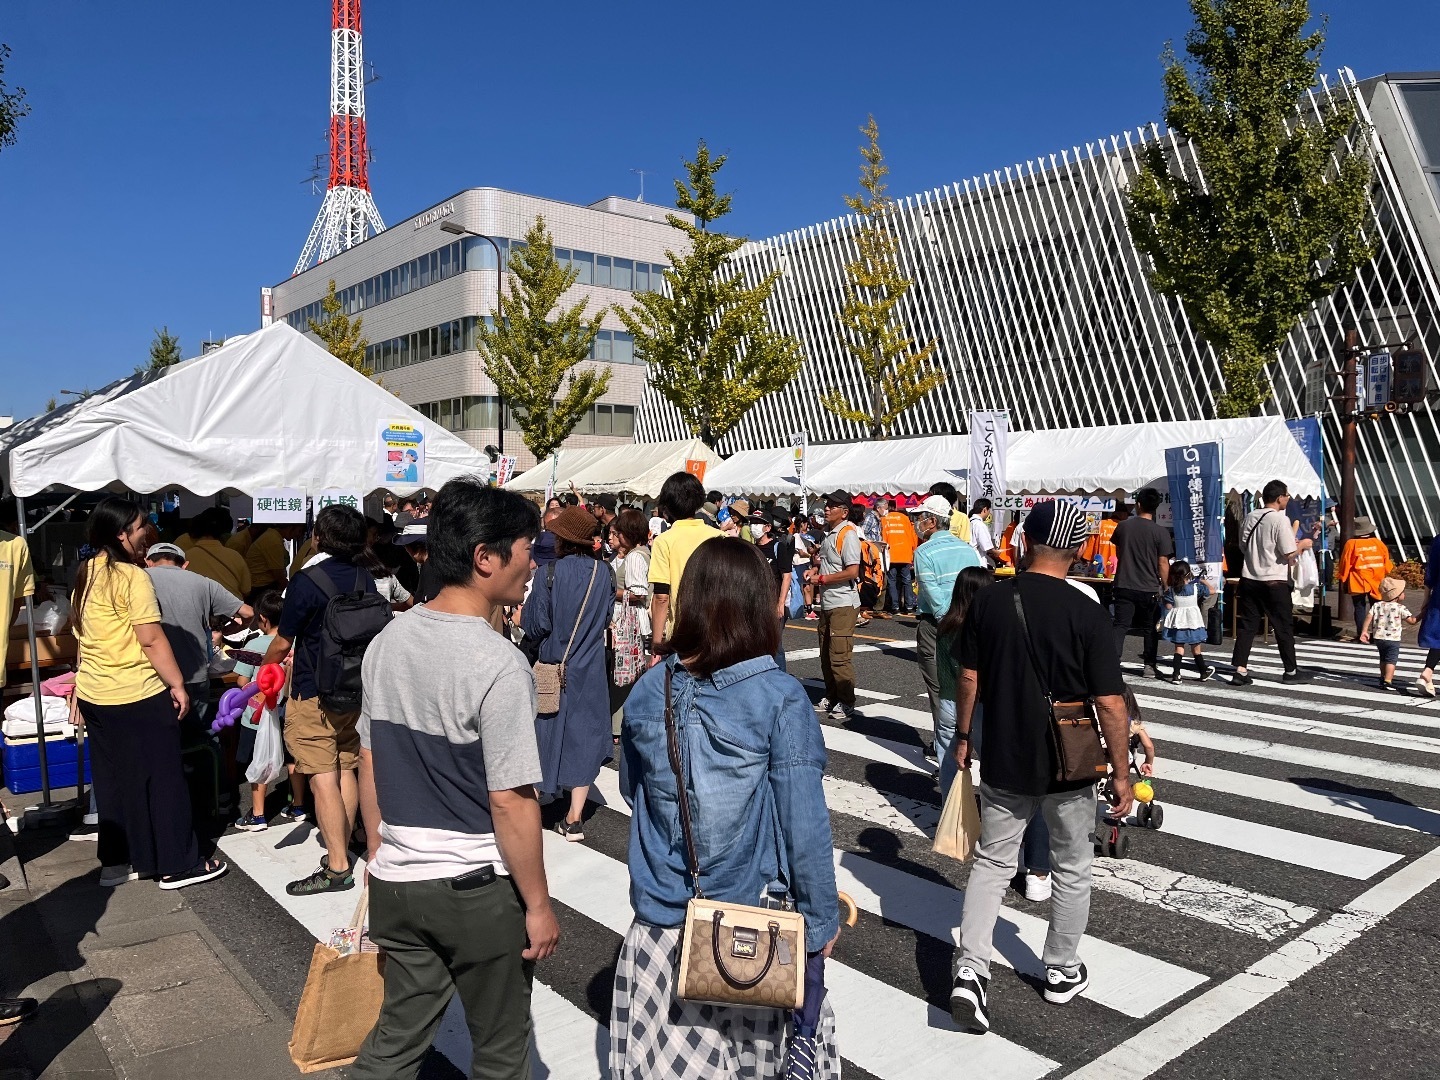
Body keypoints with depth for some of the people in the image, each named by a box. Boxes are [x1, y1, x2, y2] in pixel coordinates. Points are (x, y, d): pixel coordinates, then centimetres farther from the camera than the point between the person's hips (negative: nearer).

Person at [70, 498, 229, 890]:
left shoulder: (85, 575, 8)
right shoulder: (132, 577, -18)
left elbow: (84, 636, 16)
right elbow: (152, 640, -20)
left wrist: (82, 688, 22)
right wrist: (178, 685, -12)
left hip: (96, 696, 8)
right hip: (139, 696, -8)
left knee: (112, 780, 16)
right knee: (163, 780, 2)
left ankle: (116, 861, 25)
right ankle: (178, 865, 9)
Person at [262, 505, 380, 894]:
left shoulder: (306, 582, -16)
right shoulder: (366, 580, 1)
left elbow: (282, 644, -8)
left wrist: (266, 662, 12)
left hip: (313, 695, -6)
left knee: (323, 779, -4)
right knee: (346, 770, 15)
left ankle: (337, 867, -3)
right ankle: (342, 849, 24)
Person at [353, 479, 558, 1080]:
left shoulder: (387, 642, -1)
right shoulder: (498, 665, -22)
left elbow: (369, 762, 8)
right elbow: (510, 803, -21)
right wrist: (539, 905, -10)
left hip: (397, 880, 6)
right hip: (479, 889, -6)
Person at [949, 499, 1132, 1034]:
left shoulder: (988, 600, -7)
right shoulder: (1087, 614, -16)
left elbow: (968, 678, 0)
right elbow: (1110, 703, -14)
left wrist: (963, 736, 13)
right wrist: (1121, 773, -3)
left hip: (1002, 762, 2)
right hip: (1068, 767, -2)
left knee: (991, 862, 15)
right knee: (1071, 869, 19)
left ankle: (970, 969, 3)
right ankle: (1062, 972, 33)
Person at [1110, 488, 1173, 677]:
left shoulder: (1123, 526, -1)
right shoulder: (1160, 532, -10)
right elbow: (1163, 564, -10)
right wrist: (1164, 586, 3)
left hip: (1124, 585, 2)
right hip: (1150, 588, -2)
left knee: (1120, 625, 4)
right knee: (1151, 628, 13)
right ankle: (1149, 666, 19)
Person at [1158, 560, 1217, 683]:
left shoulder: (1171, 590, -9)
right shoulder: (1196, 587, -9)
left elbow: (1168, 606, -10)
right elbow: (1211, 591, 5)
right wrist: (1203, 581, 18)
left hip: (1178, 622, 1)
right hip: (1193, 621, -1)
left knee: (1179, 648, 7)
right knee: (1196, 649, 12)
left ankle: (1176, 674, 0)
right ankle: (1204, 672, 28)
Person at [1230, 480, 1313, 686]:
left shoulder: (1249, 517, 6)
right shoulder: (1280, 520, -13)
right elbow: (1289, 555, -15)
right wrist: (1302, 545, 5)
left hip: (1249, 579, 5)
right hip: (1273, 582, -5)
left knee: (1247, 625, 7)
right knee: (1284, 626, 9)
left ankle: (1240, 670, 2)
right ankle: (1291, 671, 20)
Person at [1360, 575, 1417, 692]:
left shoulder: (1377, 606, 4)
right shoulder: (1400, 608, -8)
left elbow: (1368, 617, -3)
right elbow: (1412, 621, -8)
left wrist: (1364, 631, -1)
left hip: (1378, 638, 5)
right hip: (1393, 639, -5)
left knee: (1383, 659, 22)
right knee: (1391, 660, -4)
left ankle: (1384, 678, 34)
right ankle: (1387, 682, -13)